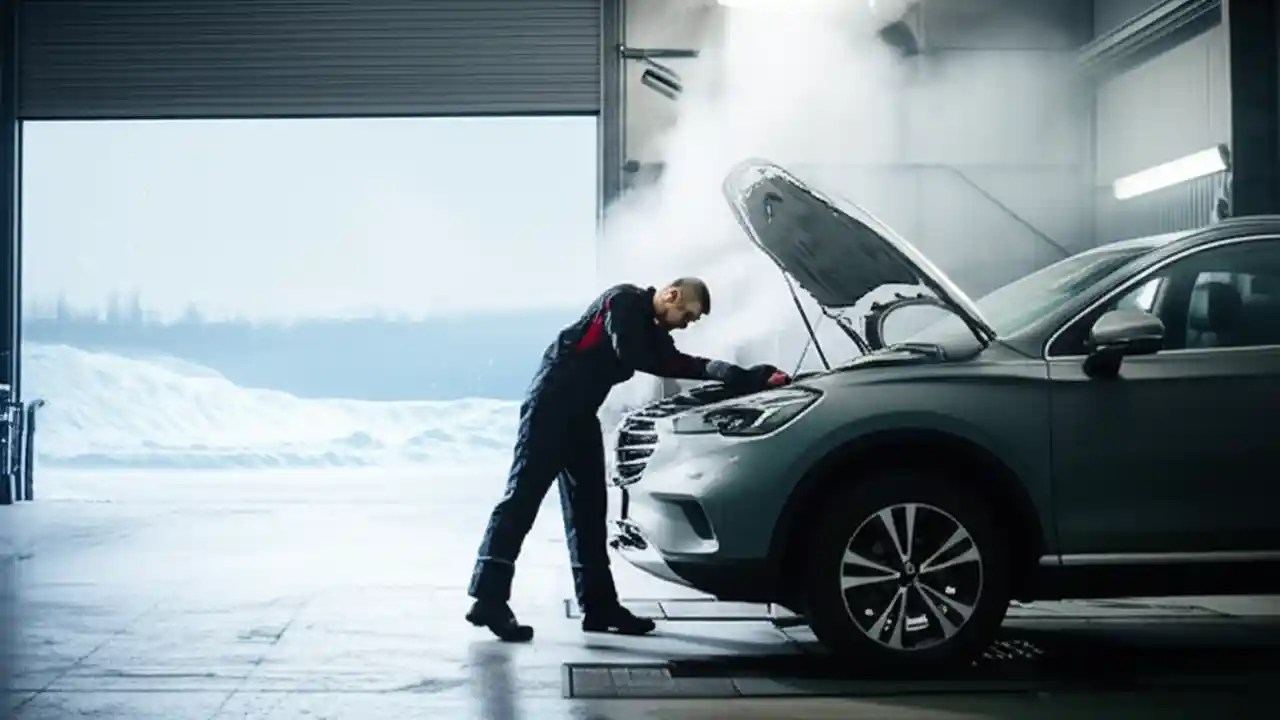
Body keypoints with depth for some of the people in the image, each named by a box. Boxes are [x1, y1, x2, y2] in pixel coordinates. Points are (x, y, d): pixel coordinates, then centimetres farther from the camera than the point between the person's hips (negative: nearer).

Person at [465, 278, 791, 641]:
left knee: (588, 505, 8)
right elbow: (630, 355, -18)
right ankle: (489, 599, -14)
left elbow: (677, 364, 11)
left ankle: (599, 604, 11)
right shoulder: (624, 301, -8)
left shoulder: (652, 328, 18)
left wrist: (749, 379, 4)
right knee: (522, 496, -12)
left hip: (580, 412, 10)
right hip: (551, 404, -10)